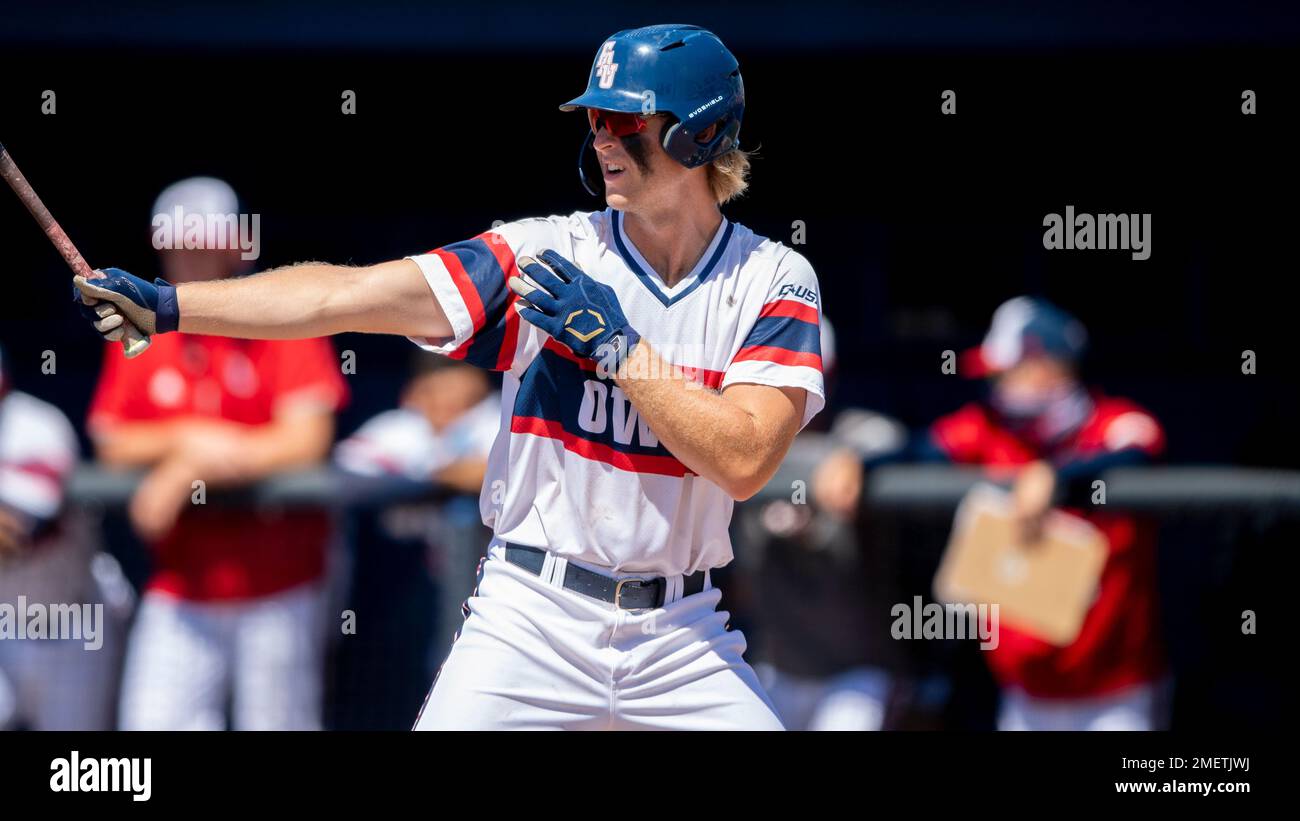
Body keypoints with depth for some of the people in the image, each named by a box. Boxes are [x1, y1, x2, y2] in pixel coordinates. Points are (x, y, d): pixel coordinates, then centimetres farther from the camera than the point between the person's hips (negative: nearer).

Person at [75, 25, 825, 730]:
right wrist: (168, 305, -21)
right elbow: (346, 295, -12)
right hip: (530, 623, -1)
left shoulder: (776, 282, -2)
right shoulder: (545, 254, -4)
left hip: (678, 635, 1)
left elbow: (744, 462, -15)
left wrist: (615, 344, -16)